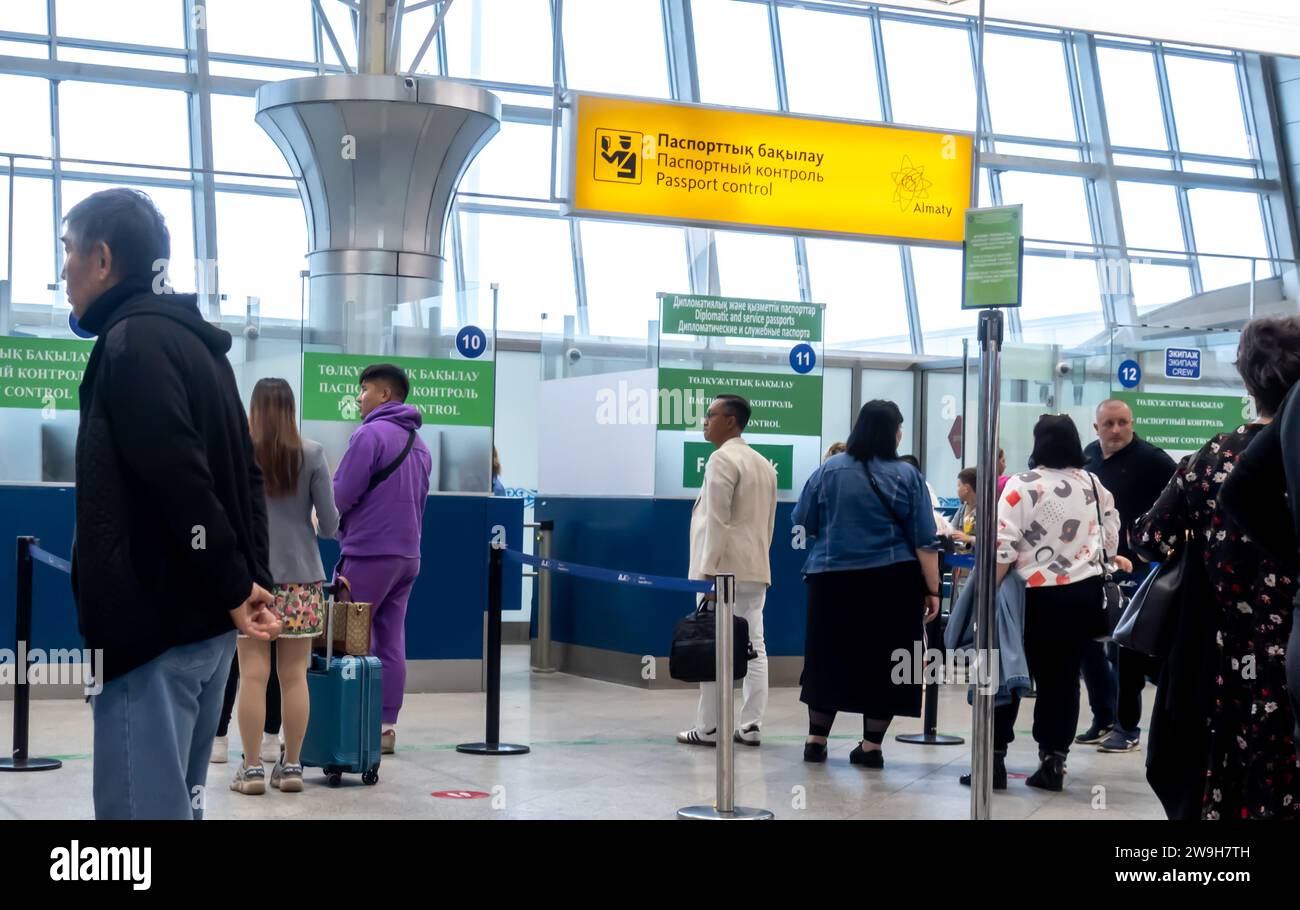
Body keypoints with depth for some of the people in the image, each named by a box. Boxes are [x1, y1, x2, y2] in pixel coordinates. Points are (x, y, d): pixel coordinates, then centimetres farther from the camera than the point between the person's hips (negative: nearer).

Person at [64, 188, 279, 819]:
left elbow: (181, 483, -21)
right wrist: (253, 581, 10)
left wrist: (234, 588, -15)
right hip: (203, 619, 10)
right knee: (177, 798, 16)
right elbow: (243, 475, 16)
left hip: (154, 622, -10)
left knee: (141, 806, -6)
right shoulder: (193, 342, 17)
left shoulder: (132, 342, -13)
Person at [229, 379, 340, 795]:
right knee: (294, 676, 5)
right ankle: (291, 766, 10)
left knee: (254, 676, 1)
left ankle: (252, 768, 4)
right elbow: (329, 524, -2)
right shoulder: (312, 454, -2)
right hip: (301, 577, 1)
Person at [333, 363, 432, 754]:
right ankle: (386, 726, 7)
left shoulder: (371, 434, -12)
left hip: (368, 552, -7)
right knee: (391, 643, 8)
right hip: (407, 555, 7)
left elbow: (340, 496, -14)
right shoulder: (418, 443, 14)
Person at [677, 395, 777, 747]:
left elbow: (717, 520, -14)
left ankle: (709, 728, -4)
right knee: (753, 646, 5)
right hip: (755, 570, 8)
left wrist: (709, 570, -15)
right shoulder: (763, 464, 17)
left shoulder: (722, 459, -9)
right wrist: (759, 557, 19)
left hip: (725, 569, -8)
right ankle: (751, 725, 5)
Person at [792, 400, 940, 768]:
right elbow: (924, 540, -5)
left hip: (834, 582, 2)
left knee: (829, 658, 13)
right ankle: (871, 746, 10)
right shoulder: (907, 476, -4)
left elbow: (802, 524, 3)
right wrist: (932, 590, -1)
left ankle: (816, 740, 19)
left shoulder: (828, 471, -1)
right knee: (884, 662, 8)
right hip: (892, 584, -1)